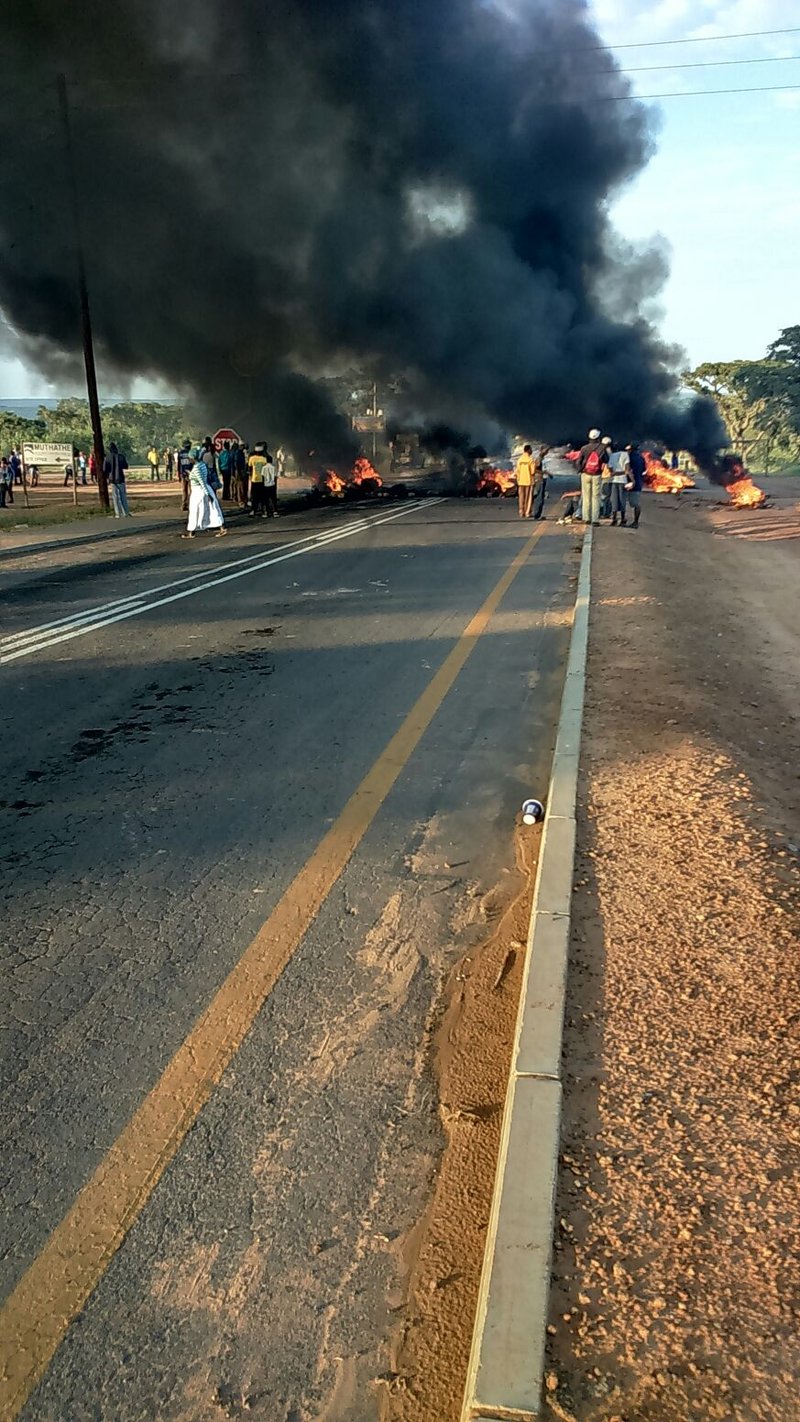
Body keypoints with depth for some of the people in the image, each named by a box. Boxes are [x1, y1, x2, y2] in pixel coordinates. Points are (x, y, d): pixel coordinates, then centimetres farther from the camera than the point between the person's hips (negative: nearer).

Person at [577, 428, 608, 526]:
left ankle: (587, 518, 5)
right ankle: (595, 519, -2)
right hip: (597, 475, -1)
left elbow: (579, 462, -1)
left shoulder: (584, 448, -4)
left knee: (586, 497, 7)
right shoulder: (602, 448, -5)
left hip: (586, 474, 1)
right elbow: (606, 460, 5)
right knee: (596, 497, 2)